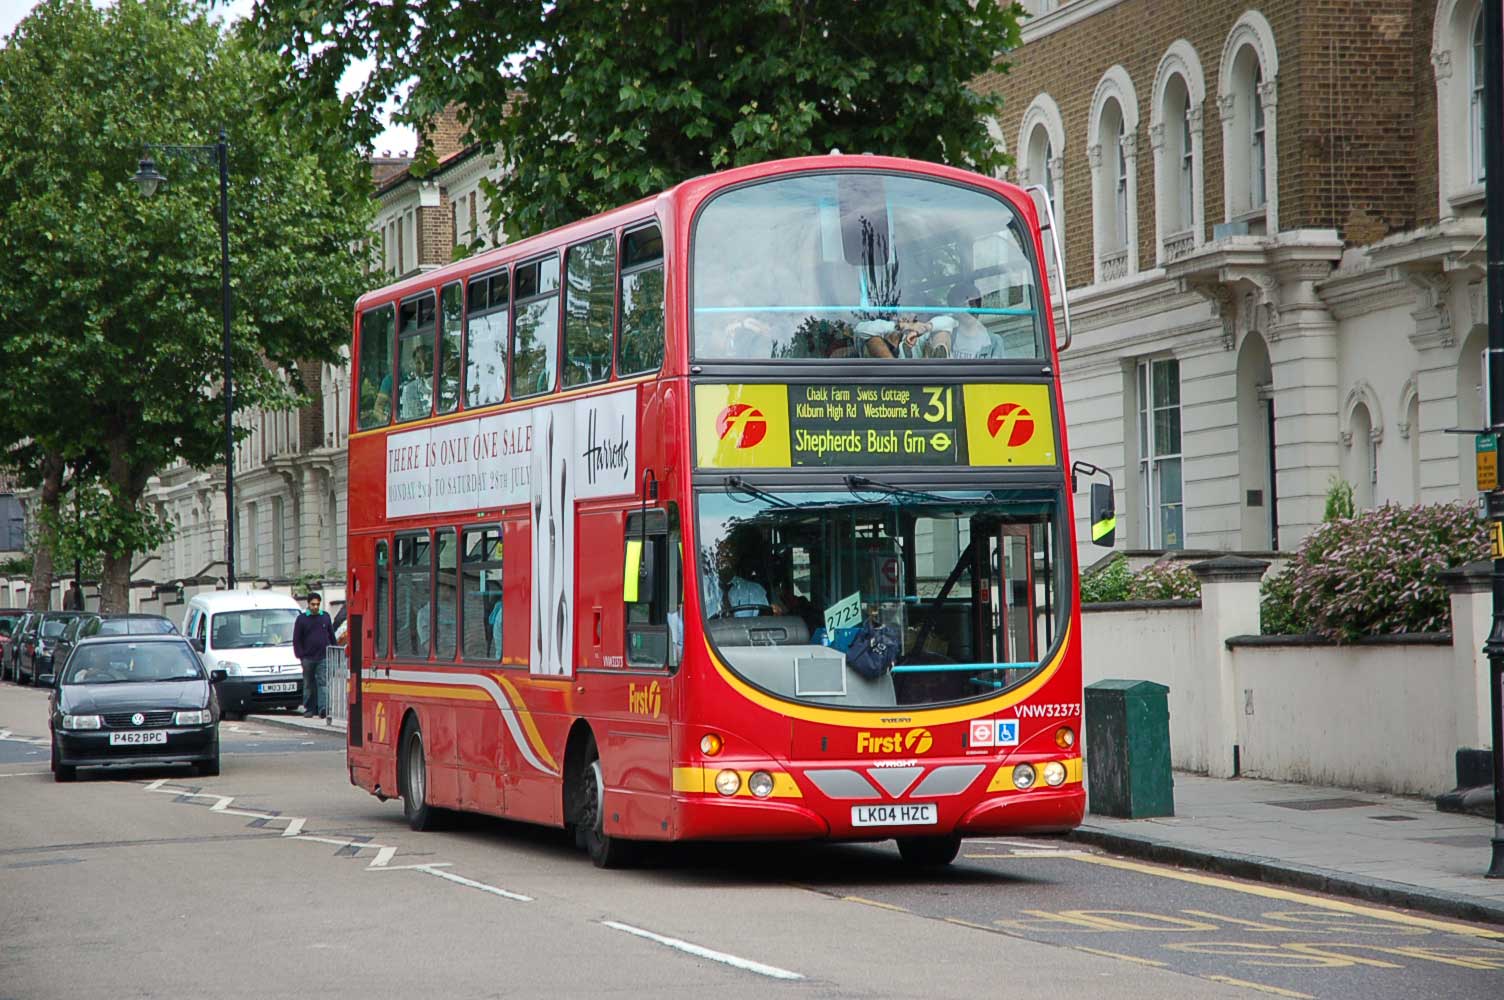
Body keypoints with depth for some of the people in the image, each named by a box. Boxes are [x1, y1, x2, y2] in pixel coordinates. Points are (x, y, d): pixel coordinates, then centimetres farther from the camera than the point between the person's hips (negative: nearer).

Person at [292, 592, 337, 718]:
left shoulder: (325, 617, 9)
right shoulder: (302, 619, 2)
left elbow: (331, 636, 16)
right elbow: (296, 639, 4)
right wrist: (300, 655, -5)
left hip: (323, 657, 0)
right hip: (308, 658, 0)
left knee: (322, 682, -9)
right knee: (309, 684, 7)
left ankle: (323, 708, -17)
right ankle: (309, 709, 13)